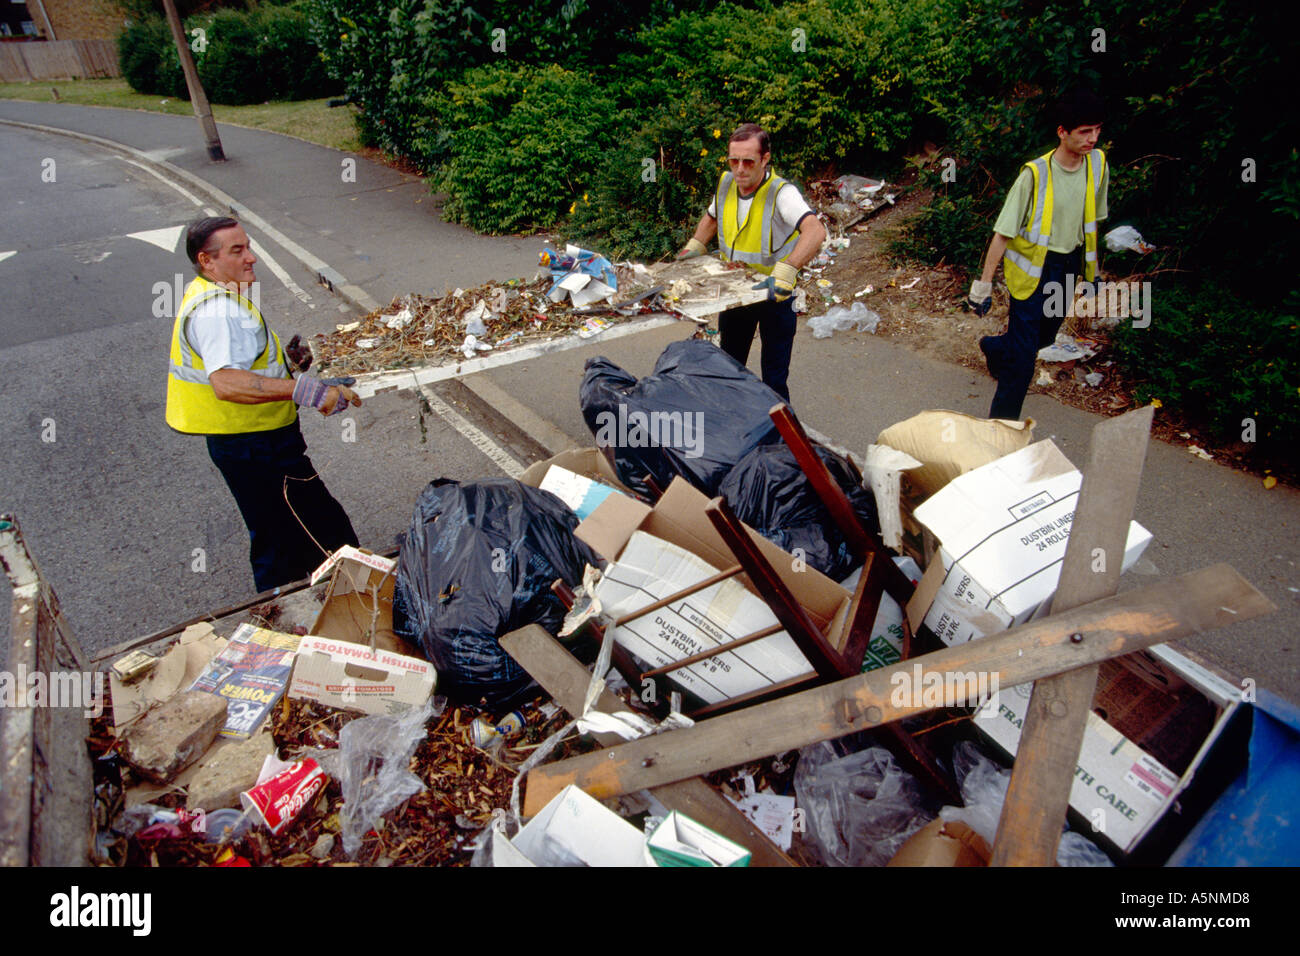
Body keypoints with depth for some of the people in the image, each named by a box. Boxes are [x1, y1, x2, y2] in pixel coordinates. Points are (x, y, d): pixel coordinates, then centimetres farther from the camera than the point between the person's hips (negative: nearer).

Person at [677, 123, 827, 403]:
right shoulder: (726, 183, -5)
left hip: (774, 295, -6)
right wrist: (695, 248, 6)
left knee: (774, 379, 0)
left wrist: (785, 272, -54)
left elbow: (816, 232, -42)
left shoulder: (781, 193, -25)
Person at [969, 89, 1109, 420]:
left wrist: (1092, 268, 19)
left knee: (1045, 337, 20)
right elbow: (1003, 232, -18)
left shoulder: (1098, 164, -2)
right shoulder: (1035, 174, -21)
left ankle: (994, 347, 51)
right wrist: (984, 284, -18)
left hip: (1069, 266, 6)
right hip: (1033, 268, -6)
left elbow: (1092, 220, 12)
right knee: (1024, 352, -6)